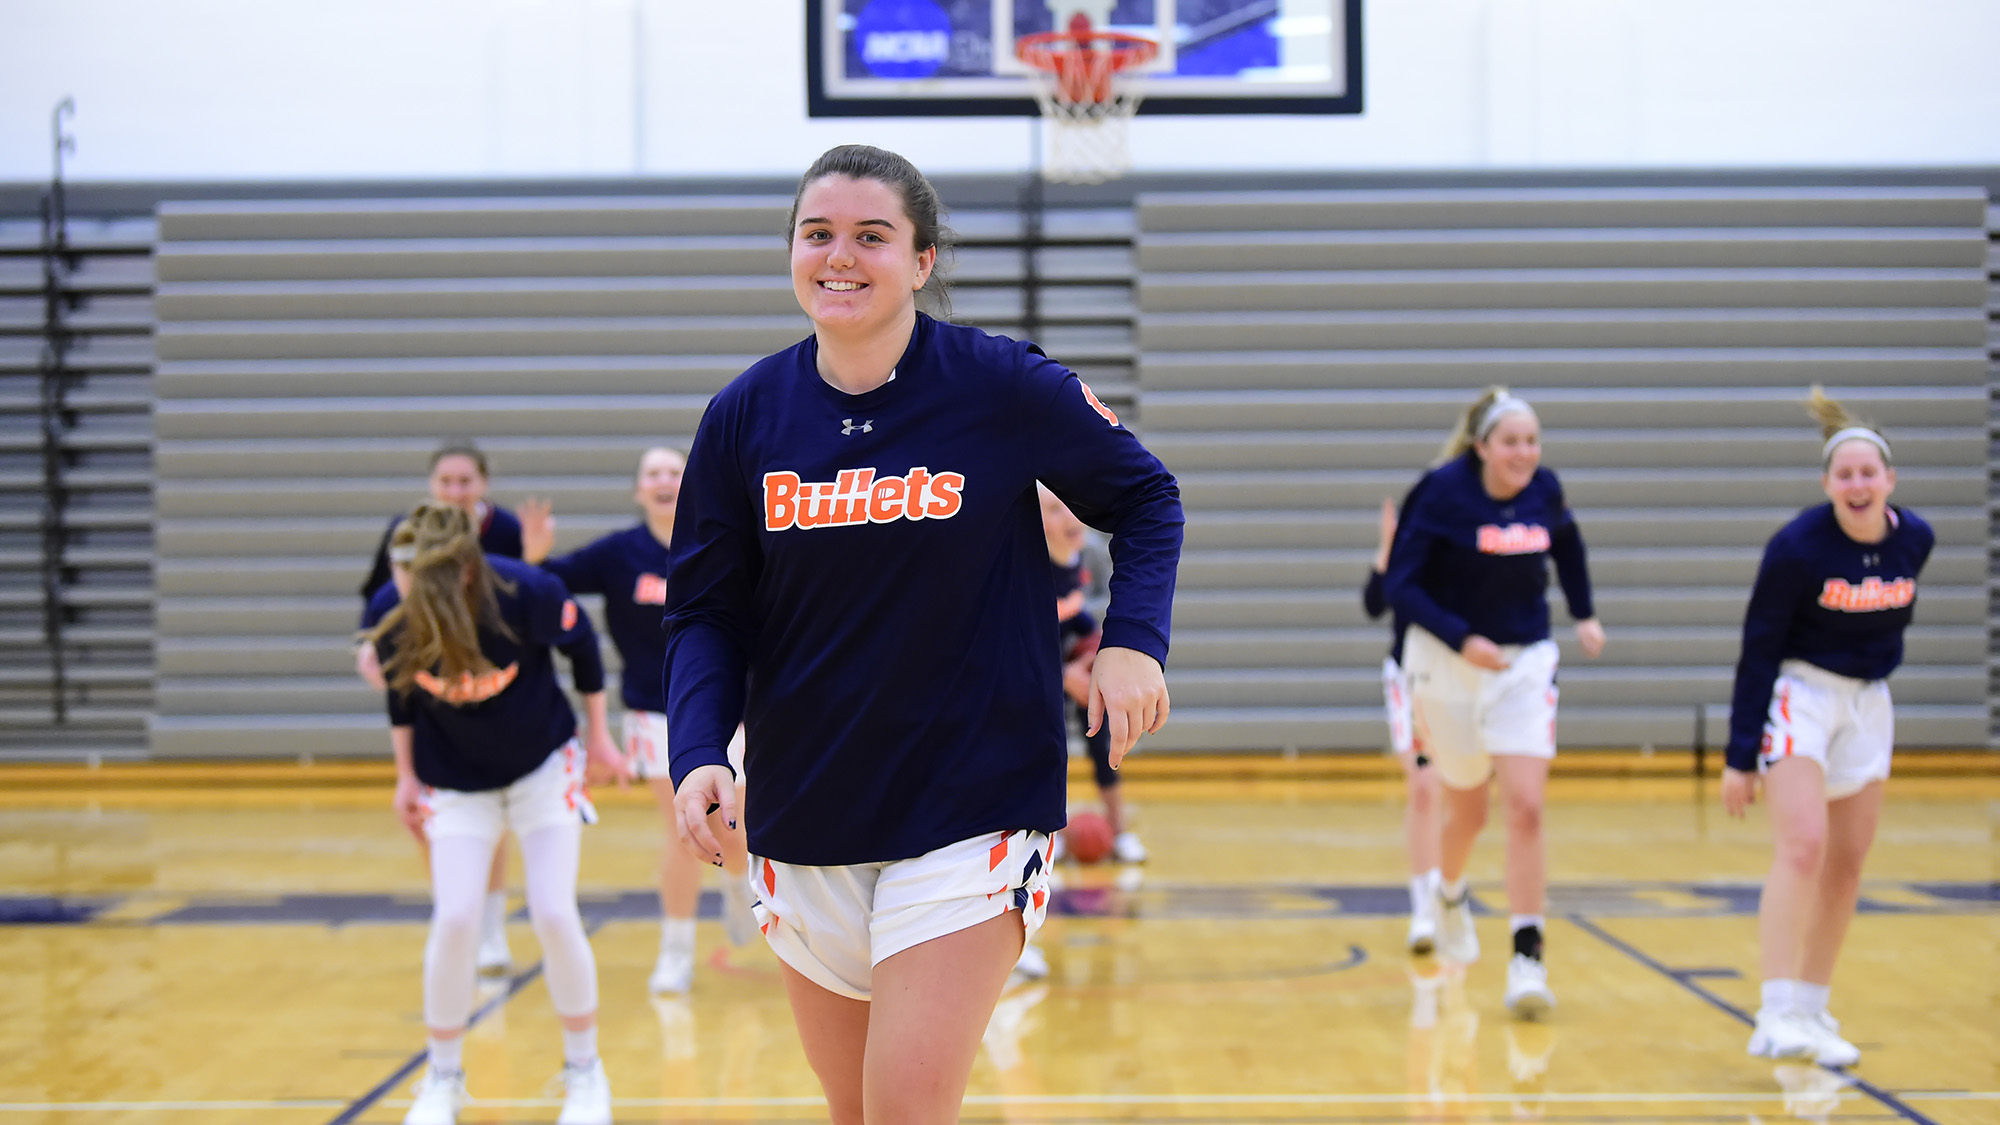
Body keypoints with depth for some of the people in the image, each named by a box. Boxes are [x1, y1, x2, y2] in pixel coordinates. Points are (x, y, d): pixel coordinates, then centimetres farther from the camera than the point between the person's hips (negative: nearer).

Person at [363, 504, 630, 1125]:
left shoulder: (527, 593, -31)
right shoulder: (388, 613, -24)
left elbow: (581, 644, -9)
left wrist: (598, 735, 1)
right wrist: (406, 775, 4)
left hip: (543, 765, -1)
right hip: (456, 780, 1)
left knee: (555, 916, -8)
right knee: (454, 920, -10)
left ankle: (585, 1072, 12)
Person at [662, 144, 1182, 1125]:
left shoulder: (1005, 387, -8)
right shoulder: (744, 417, -1)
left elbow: (1146, 499, 4)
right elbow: (704, 611, 3)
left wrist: (1133, 638, -12)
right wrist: (698, 752, -14)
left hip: (973, 812, -4)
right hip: (803, 818, 4)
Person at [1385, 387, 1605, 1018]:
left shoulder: (1545, 492, -5)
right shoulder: (1444, 492, -16)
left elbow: (1567, 546, 19)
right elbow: (1400, 583, -16)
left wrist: (1585, 615, 13)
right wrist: (1462, 639, -24)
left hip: (1526, 663, 2)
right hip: (1449, 663, -2)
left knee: (1526, 808, -12)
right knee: (1468, 811, 12)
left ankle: (1527, 960, -11)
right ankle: (1450, 896, 46)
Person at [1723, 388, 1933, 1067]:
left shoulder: (1914, 540, -5)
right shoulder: (1798, 547, -19)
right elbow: (1757, 650, -14)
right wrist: (1739, 758, -14)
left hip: (1867, 704, 6)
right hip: (1798, 695, -6)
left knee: (1848, 865, 7)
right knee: (1803, 847, -20)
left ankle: (1813, 1011, 18)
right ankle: (1777, 1017, -22)